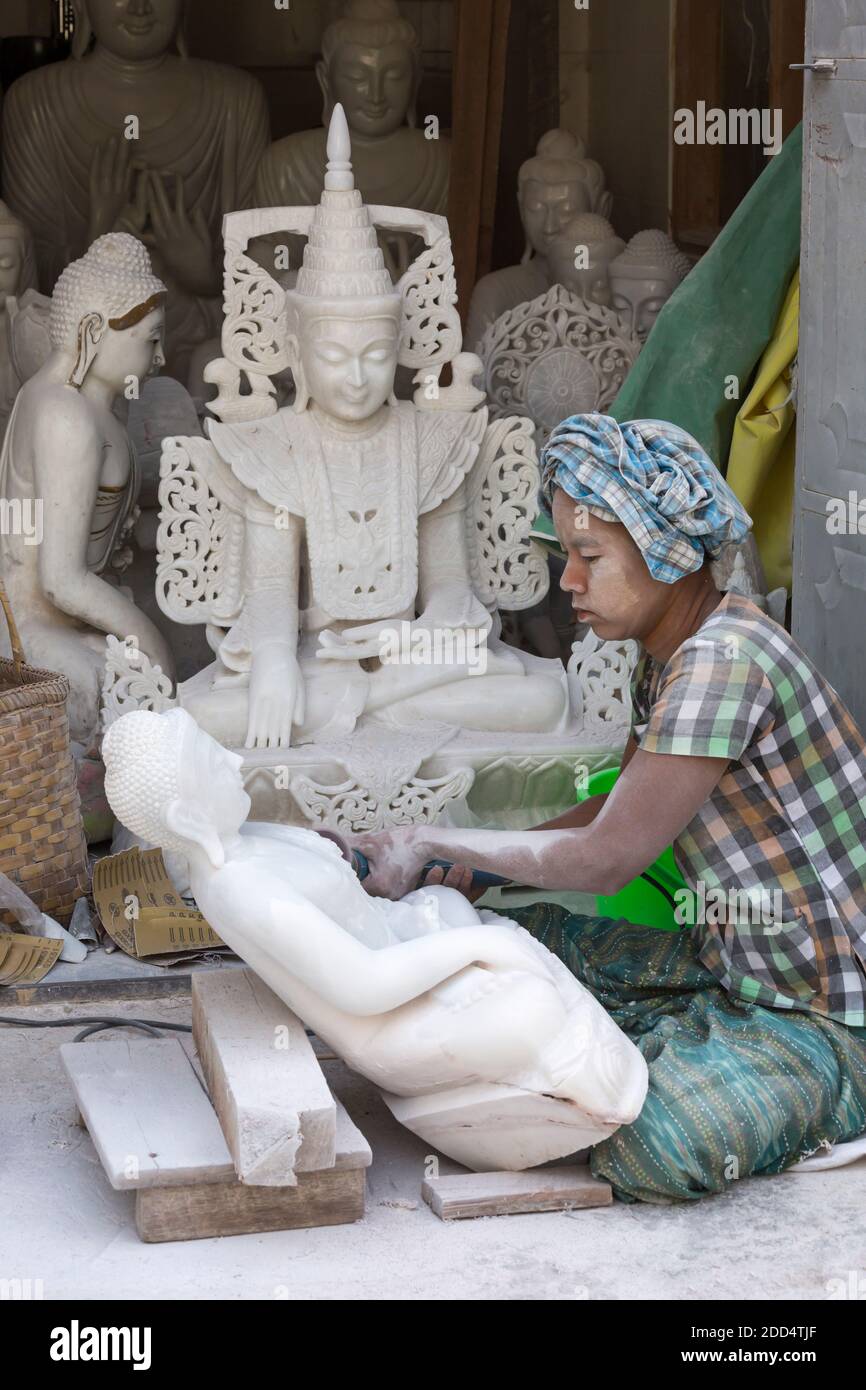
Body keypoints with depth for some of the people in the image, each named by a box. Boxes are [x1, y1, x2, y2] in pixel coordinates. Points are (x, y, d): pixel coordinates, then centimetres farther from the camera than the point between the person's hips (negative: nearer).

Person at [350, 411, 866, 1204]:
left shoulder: (723, 660, -26)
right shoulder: (667, 659, 5)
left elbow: (606, 858, -23)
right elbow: (619, 812, 16)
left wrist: (432, 842, -11)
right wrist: (463, 872, 5)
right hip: (732, 973, 9)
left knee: (650, 1152, -29)